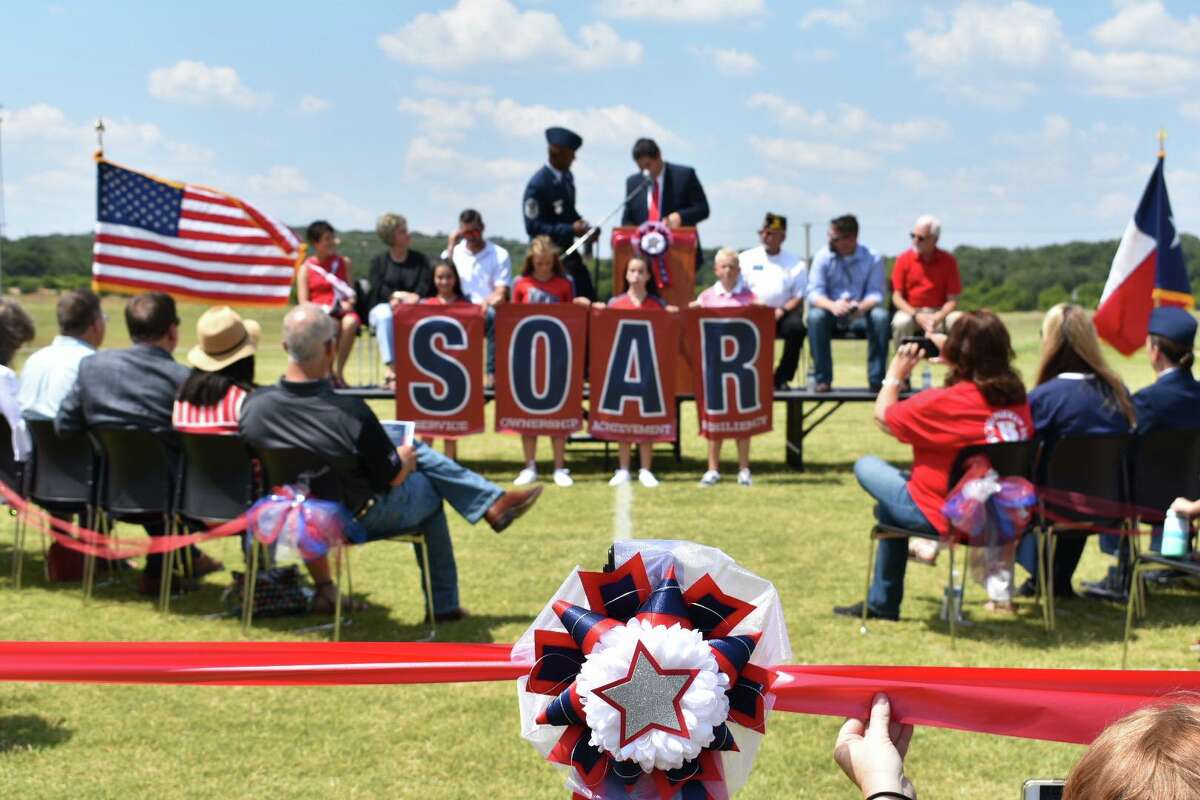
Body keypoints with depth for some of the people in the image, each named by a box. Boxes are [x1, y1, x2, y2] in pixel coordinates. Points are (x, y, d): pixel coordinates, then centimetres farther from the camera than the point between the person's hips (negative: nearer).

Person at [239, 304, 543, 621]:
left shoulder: (253, 405, -22)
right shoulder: (351, 413, -36)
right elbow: (393, 477, -18)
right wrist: (405, 458, 7)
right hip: (362, 516, -5)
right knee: (428, 493, 28)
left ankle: (493, 503, 30)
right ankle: (443, 605, 39)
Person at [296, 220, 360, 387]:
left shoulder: (344, 263, 17)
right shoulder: (306, 269, 9)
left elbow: (352, 292, 16)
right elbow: (303, 303, 2)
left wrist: (349, 303, -8)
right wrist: (324, 310, -15)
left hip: (342, 312, 2)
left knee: (351, 322, -36)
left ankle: (339, 371, -27)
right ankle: (329, 373, -21)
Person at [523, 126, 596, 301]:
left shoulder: (567, 176, 5)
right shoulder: (537, 185, -19)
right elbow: (533, 227, -20)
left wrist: (583, 225, -2)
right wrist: (571, 230, -23)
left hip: (568, 250, 8)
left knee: (588, 298, 8)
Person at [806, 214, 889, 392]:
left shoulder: (873, 258, -2)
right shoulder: (823, 256, -2)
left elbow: (875, 294, -8)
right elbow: (814, 293, -9)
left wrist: (862, 307, -32)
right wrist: (832, 305, -31)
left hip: (860, 316, 0)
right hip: (832, 314, 0)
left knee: (880, 316, -31)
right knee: (815, 316, -32)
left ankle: (876, 379, -23)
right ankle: (822, 379, -24)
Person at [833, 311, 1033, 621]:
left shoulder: (945, 403, -22)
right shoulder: (1017, 398, -3)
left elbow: (883, 415, -8)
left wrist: (896, 374, 9)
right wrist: (951, 359, 18)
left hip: (946, 518, -7)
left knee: (866, 466, 14)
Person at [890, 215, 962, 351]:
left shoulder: (949, 261, -1)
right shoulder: (903, 259, -1)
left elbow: (952, 300, -3)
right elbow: (897, 297, -2)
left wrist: (937, 317, -22)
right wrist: (916, 316, -18)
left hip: (939, 313, 1)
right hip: (911, 311, 0)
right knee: (901, 322, -34)